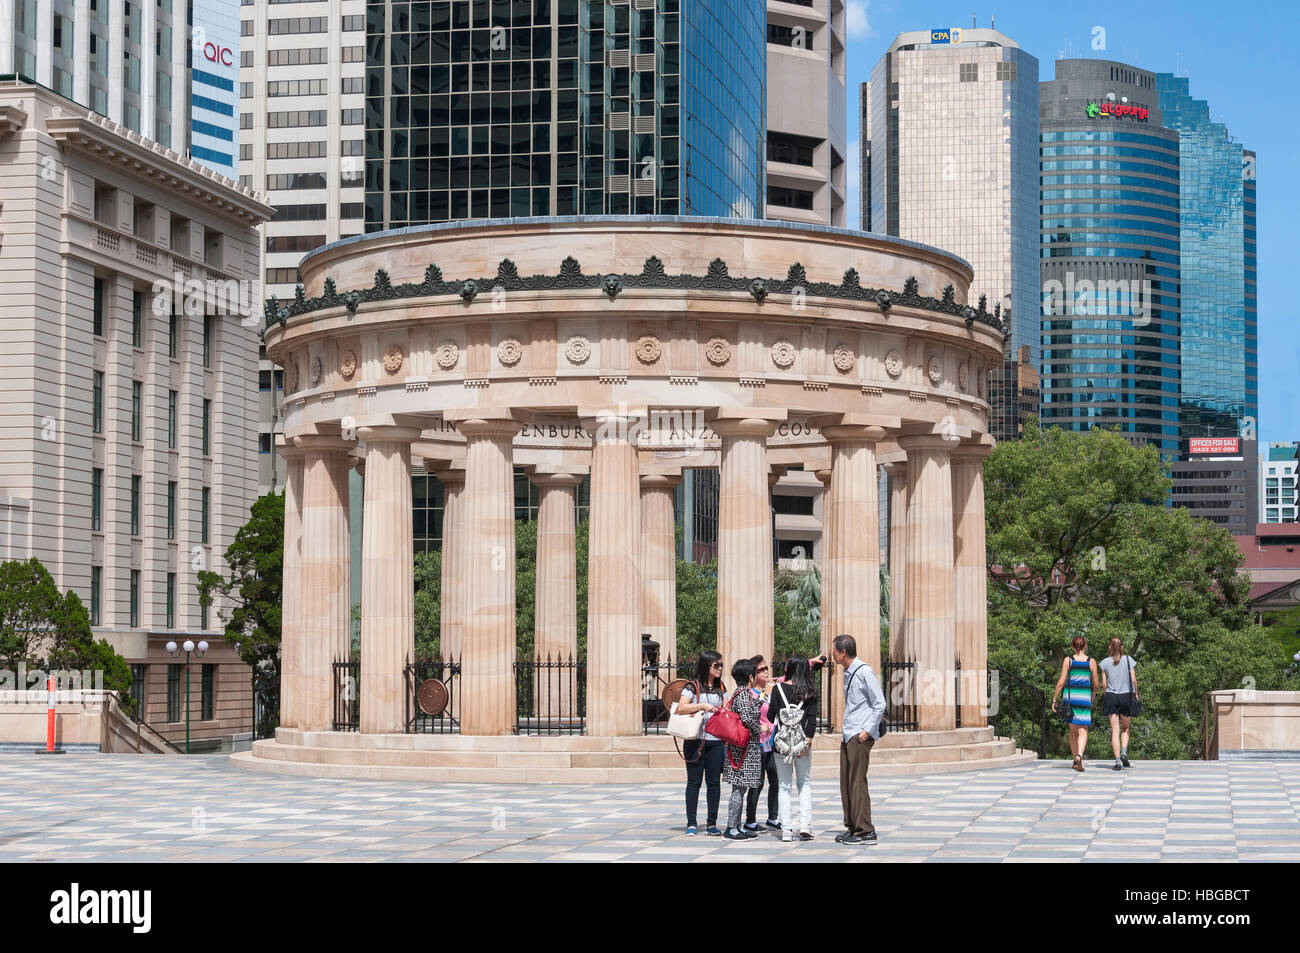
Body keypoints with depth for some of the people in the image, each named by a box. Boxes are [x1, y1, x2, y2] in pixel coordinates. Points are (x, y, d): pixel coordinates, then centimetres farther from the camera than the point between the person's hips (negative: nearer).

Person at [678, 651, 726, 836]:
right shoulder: (693, 687, -2)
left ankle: (712, 824, 9)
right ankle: (691, 824, 4)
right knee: (694, 782, -1)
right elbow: (680, 708, -12)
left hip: (716, 741, 4)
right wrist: (701, 705, -21)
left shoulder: (721, 688, 14)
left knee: (714, 782, 4)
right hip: (696, 740, -4)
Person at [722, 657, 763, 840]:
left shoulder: (739, 693, 14)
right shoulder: (743, 695, -16)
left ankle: (737, 827, 15)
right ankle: (731, 829, -7)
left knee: (740, 788, 12)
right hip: (744, 748, -10)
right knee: (739, 789, -8)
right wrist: (760, 729, -10)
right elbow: (747, 718, -25)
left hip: (744, 748, 10)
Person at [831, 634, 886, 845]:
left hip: (860, 736, -9)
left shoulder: (864, 672, -12)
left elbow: (879, 704, -12)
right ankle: (852, 827, 14)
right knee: (846, 783, 9)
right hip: (848, 736, 9)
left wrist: (867, 730, -16)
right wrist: (846, 733, 17)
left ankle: (865, 831, -7)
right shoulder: (848, 673, 17)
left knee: (857, 783, -9)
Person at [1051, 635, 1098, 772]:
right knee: (1083, 730, -3)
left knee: (1073, 730, 14)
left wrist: (1054, 699, 3)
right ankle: (1079, 755, -27)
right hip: (1085, 697, -1)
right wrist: (1093, 696, 28)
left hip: (1070, 696, 1)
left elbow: (1061, 682, -3)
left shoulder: (1068, 660, 0)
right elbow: (1096, 684, 9)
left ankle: (1076, 760, 18)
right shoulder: (1091, 662, 3)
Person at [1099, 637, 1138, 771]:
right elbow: (1134, 680, -2)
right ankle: (1124, 753, -5)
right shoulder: (1128, 660, 0)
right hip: (1126, 696, 0)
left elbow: (1104, 684, 2)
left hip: (1111, 696, 0)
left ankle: (1118, 761, -6)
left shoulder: (1105, 662, 2)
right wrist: (1136, 694, 8)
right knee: (1125, 729, 16)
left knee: (1115, 730, 0)